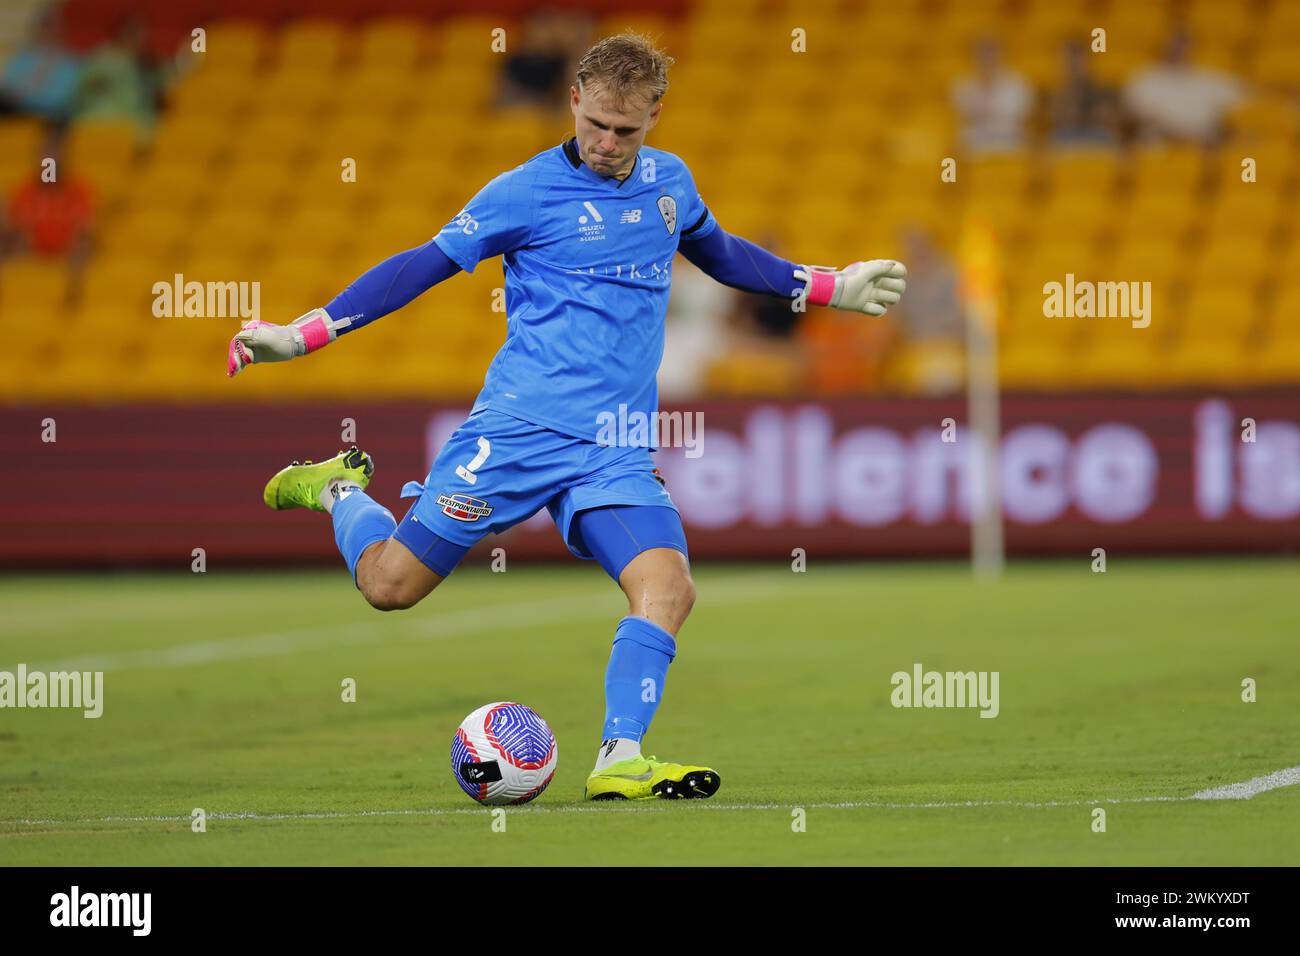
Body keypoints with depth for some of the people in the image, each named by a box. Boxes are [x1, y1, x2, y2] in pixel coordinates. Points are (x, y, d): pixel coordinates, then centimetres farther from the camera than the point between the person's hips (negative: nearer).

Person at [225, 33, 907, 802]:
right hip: (522, 424, -4)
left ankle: (620, 760, -21)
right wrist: (298, 335, -5)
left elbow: (719, 251, 33)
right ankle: (340, 489, 26)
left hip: (618, 450, 4)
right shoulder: (527, 192, -4)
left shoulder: (671, 183, 12)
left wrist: (829, 288, 35)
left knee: (668, 585, -21)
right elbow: (423, 266, -1)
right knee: (390, 583, -5)